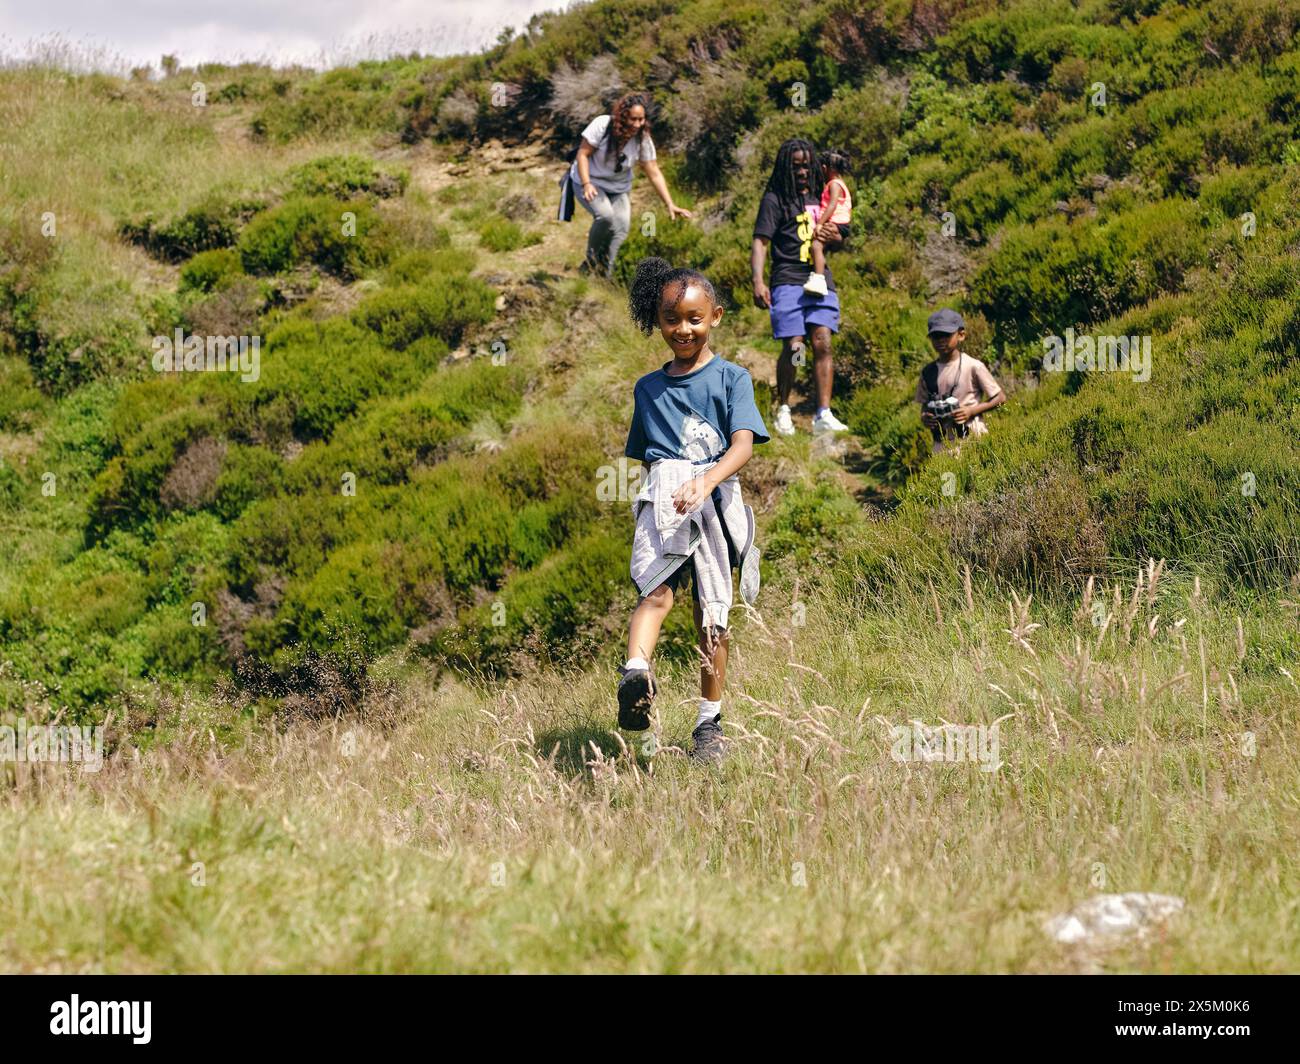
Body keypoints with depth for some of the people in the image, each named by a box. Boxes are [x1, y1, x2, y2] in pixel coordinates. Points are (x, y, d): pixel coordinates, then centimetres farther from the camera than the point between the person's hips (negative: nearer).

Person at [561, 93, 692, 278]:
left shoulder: (643, 139, -14)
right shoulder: (602, 125, -24)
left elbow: (654, 173, -10)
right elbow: (582, 153, -17)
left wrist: (670, 205, -16)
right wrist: (586, 184, -29)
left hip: (619, 188, 4)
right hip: (590, 181, -4)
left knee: (622, 225, -16)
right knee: (605, 215, -29)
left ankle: (605, 270, -9)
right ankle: (591, 259, -8)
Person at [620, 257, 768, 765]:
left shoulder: (731, 378, 6)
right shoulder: (648, 389, 18)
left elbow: (743, 444, -9)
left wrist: (706, 481, -26)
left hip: (716, 499, -1)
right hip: (661, 497, 1)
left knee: (712, 614, 3)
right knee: (656, 590, -24)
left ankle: (710, 723, 13)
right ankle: (635, 674, -47)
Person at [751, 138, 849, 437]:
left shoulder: (820, 197, 20)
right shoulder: (774, 200, 3)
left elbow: (838, 242, 29)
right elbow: (760, 243, -4)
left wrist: (834, 238, 4)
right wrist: (758, 281, -18)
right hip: (788, 281, -4)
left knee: (822, 343, -9)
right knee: (793, 346, -10)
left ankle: (823, 415, -11)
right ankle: (783, 410, 9)